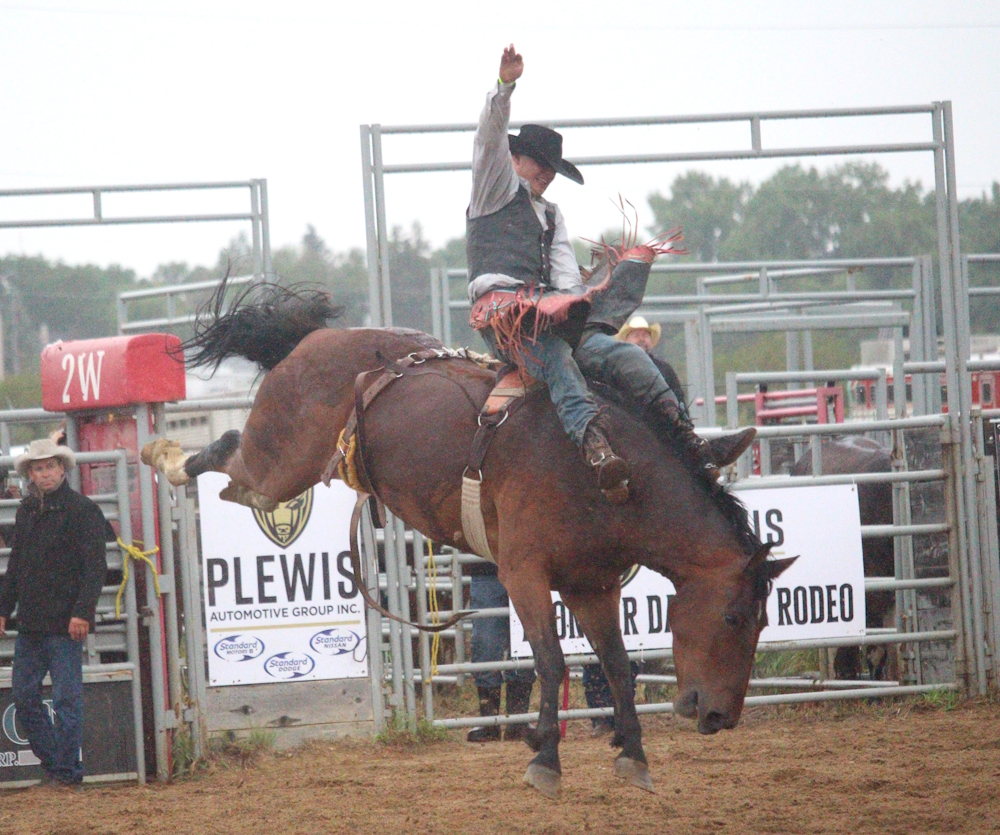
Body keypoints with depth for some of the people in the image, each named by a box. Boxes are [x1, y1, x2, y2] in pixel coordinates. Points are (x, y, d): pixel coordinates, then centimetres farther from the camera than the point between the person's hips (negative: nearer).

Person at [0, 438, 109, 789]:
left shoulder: (82, 510, -7)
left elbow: (95, 567, -11)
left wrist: (82, 612, -19)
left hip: (65, 624, -7)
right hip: (30, 623, 7)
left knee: (66, 699, -3)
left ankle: (67, 770, 3)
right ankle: (51, 763, 18)